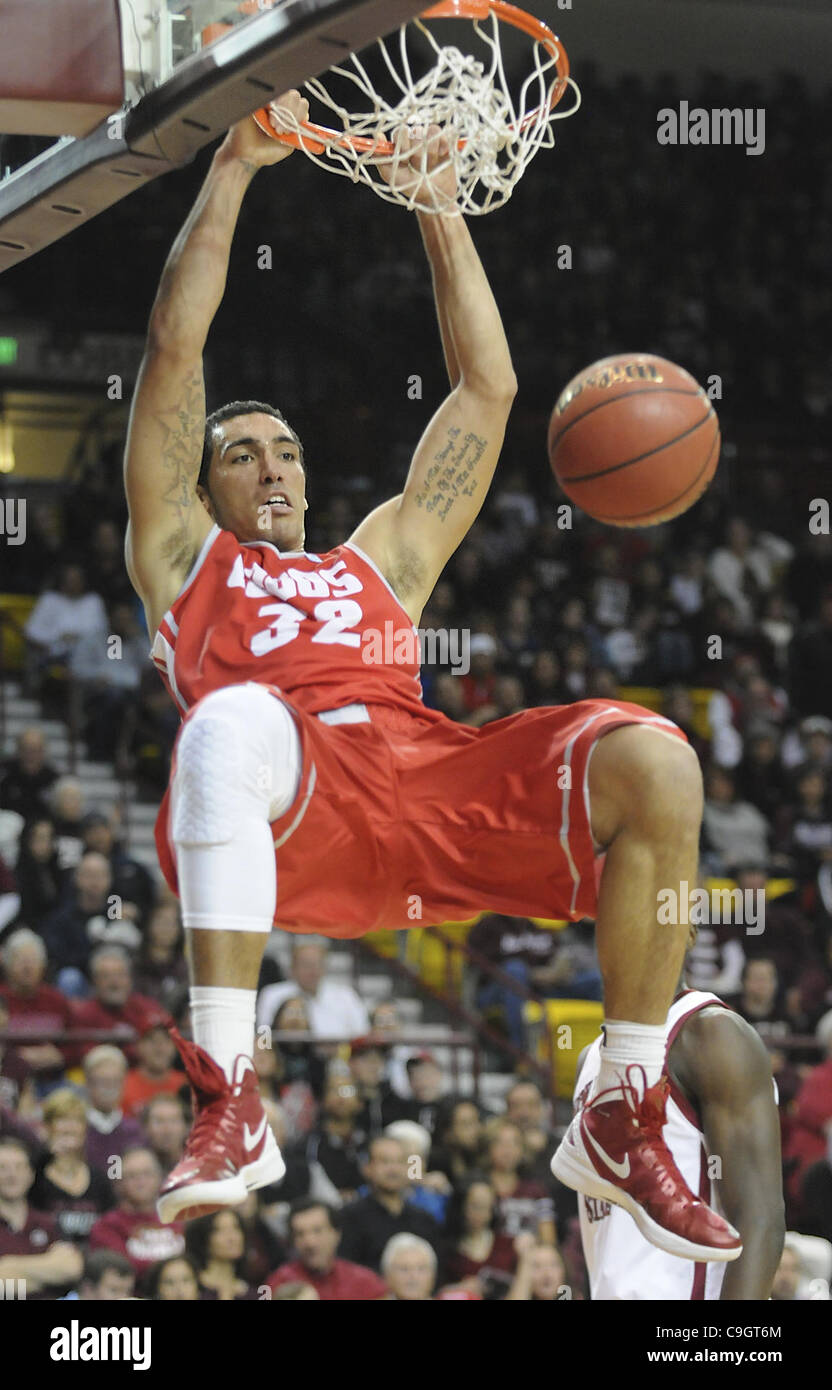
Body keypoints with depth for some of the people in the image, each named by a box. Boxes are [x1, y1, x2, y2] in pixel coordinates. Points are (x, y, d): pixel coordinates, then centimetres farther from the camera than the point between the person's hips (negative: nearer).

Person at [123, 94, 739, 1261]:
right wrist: (235, 169, 25)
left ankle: (622, 1124, -19)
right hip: (285, 811, -4)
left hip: (436, 786, 4)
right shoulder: (182, 553, 32)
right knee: (233, 721, -41)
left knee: (654, 761, -24)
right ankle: (229, 1107, -46)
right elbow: (175, 347, 25)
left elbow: (487, 388, 39)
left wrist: (439, 214, 36)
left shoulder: (379, 561, 41)